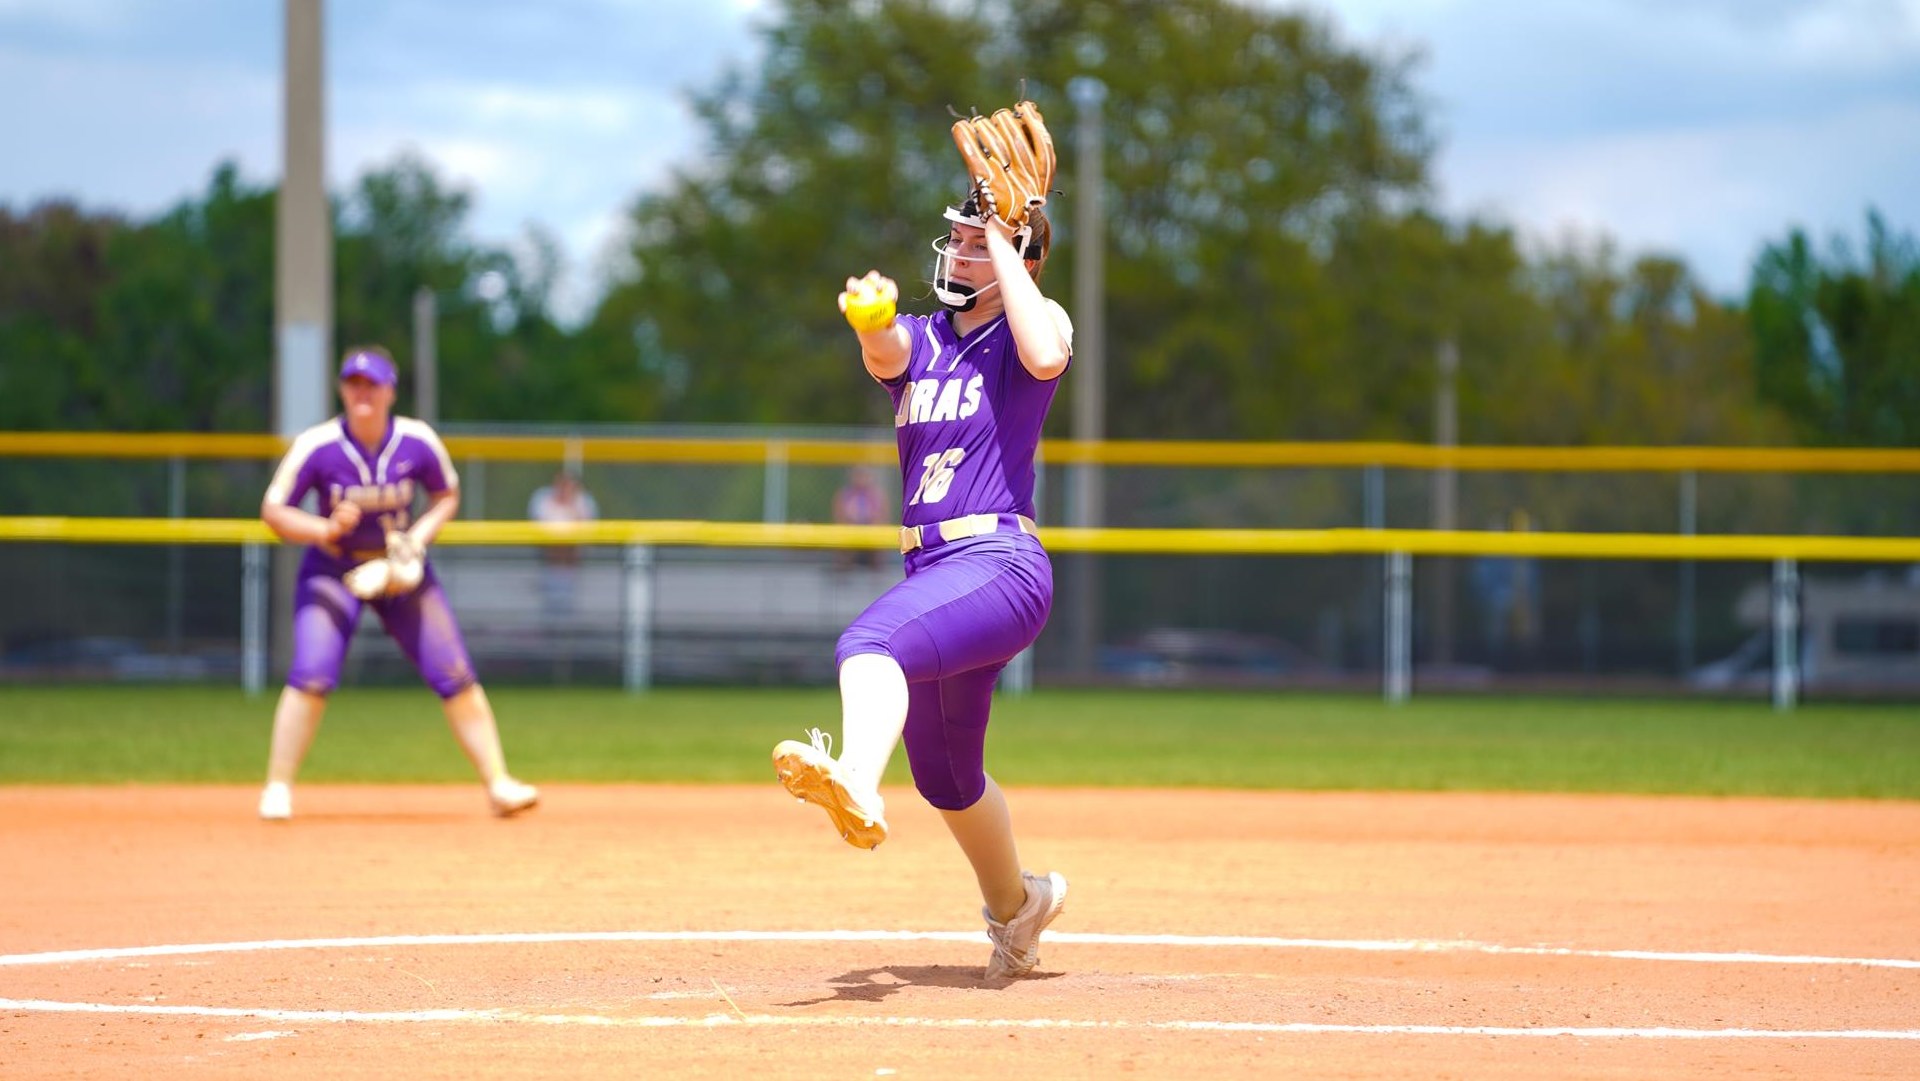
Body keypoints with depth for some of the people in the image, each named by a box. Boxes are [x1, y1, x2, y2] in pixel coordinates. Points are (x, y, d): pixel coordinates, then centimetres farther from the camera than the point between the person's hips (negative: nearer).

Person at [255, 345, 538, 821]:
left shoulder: (418, 442, -12)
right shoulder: (317, 446, -17)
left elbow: (447, 496, 4)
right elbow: (273, 510, -12)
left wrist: (418, 538, -13)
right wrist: (324, 529, -29)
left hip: (401, 566, 2)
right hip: (333, 569, -2)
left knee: (455, 675, -5)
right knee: (312, 675, -18)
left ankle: (499, 783, 3)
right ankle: (277, 789, -8)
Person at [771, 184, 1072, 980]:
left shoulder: (1034, 321, 2)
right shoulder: (918, 341, 15)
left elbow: (1045, 357, -24)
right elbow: (884, 355, -9)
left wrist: (1007, 245, -13)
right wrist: (869, 321, -34)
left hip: (1000, 564, -8)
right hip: (931, 570, 8)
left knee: (870, 643, -37)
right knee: (943, 776, 19)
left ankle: (857, 788, -63)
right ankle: (1015, 902, 42)